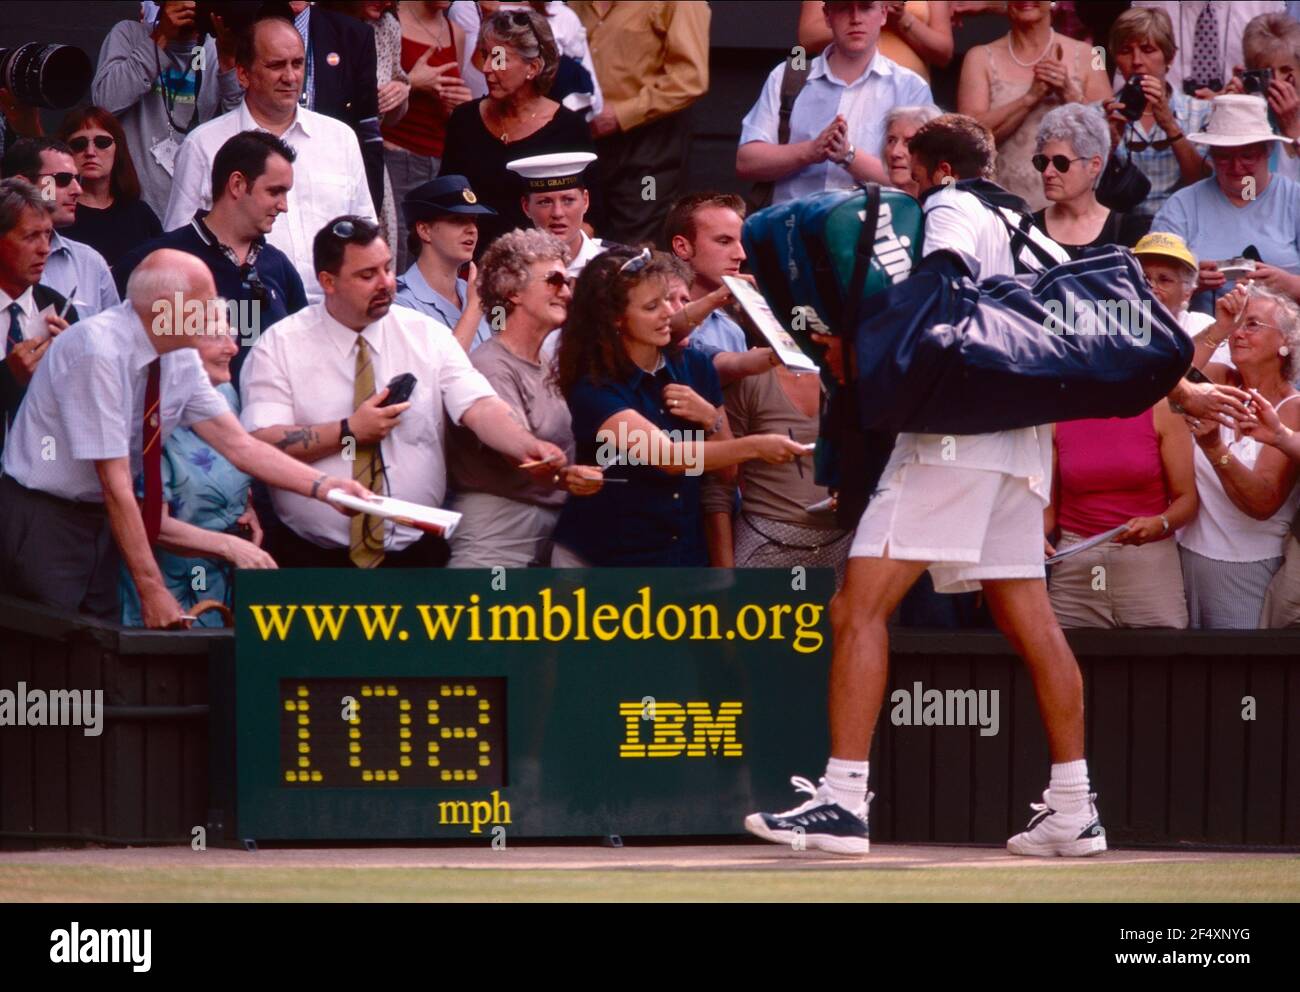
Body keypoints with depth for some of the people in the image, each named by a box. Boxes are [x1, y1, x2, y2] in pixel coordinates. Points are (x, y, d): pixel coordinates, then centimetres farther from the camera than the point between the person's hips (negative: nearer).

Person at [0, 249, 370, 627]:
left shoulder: (180, 361, -2)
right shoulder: (98, 351, -25)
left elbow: (238, 445, 2)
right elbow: (115, 481, -25)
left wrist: (323, 487, -11)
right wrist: (152, 589, -24)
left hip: (98, 522, 8)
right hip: (42, 521, -8)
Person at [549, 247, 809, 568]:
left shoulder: (693, 365, -1)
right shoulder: (594, 387, -17)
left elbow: (726, 467, 7)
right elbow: (667, 457, -29)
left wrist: (710, 419, -13)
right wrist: (755, 446, -38)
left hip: (685, 554, 4)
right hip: (602, 557, -4)